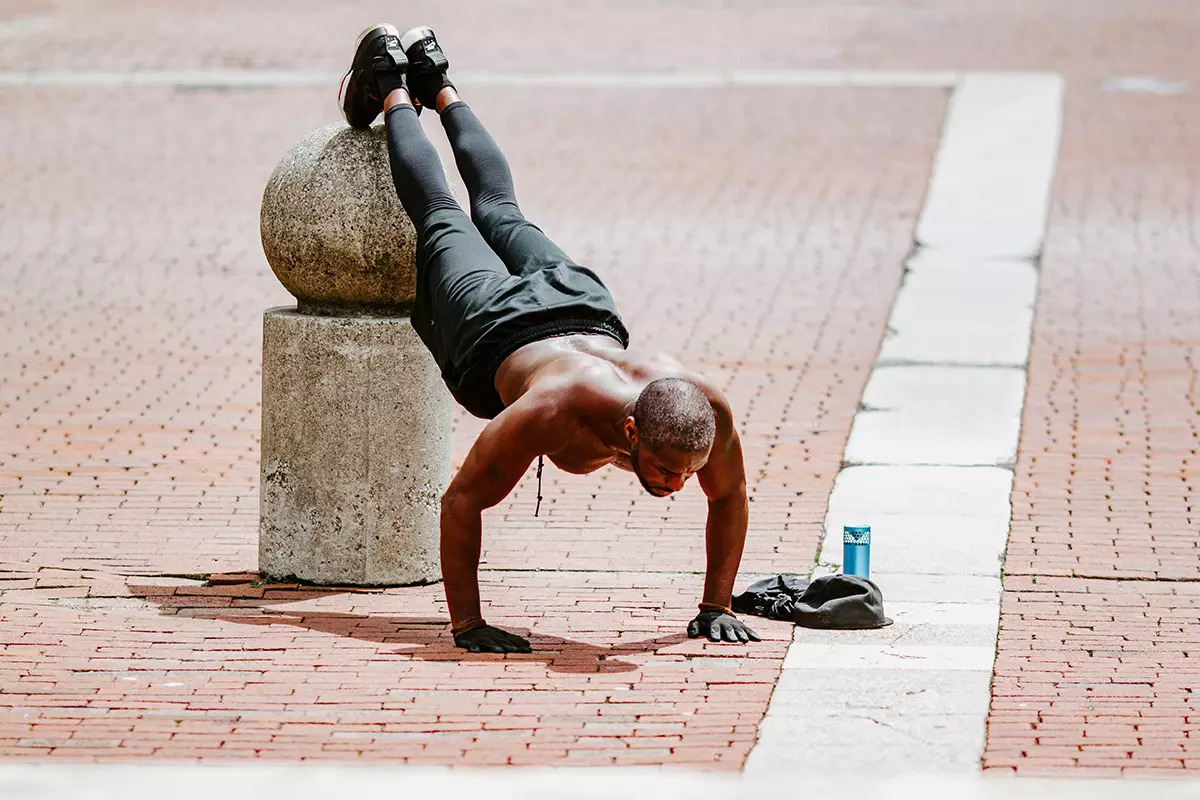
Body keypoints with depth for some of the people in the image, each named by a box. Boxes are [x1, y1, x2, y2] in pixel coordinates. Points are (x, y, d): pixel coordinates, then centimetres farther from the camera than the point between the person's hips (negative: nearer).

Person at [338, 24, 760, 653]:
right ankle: (392, 91, 51)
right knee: (441, 221, 27)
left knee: (501, 214, 33)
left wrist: (717, 607, -18)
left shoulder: (706, 408, -40)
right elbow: (461, 501, -41)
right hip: (494, 332, -3)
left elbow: (729, 497, -18)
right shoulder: (557, 411, -50)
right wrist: (466, 624, -40)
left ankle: (438, 87, 57)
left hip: (586, 311, 4)